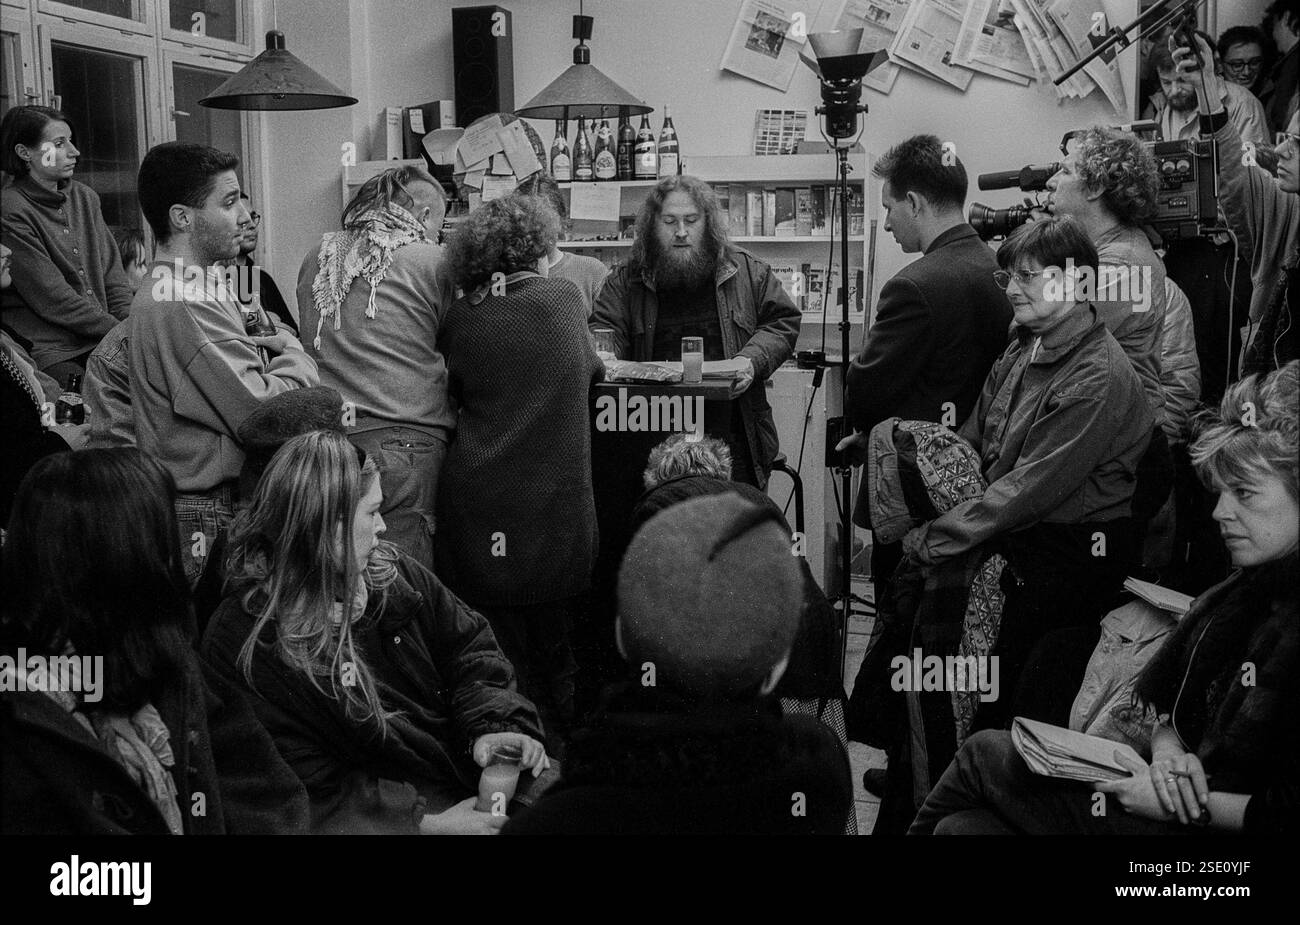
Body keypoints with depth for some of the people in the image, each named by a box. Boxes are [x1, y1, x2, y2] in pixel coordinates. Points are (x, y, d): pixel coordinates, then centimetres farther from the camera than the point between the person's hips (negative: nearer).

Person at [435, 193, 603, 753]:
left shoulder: (460, 319, 0)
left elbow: (457, 395, 10)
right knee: (559, 662, 12)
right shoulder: (564, 299, 1)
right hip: (557, 511, 0)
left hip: (478, 514, 1)